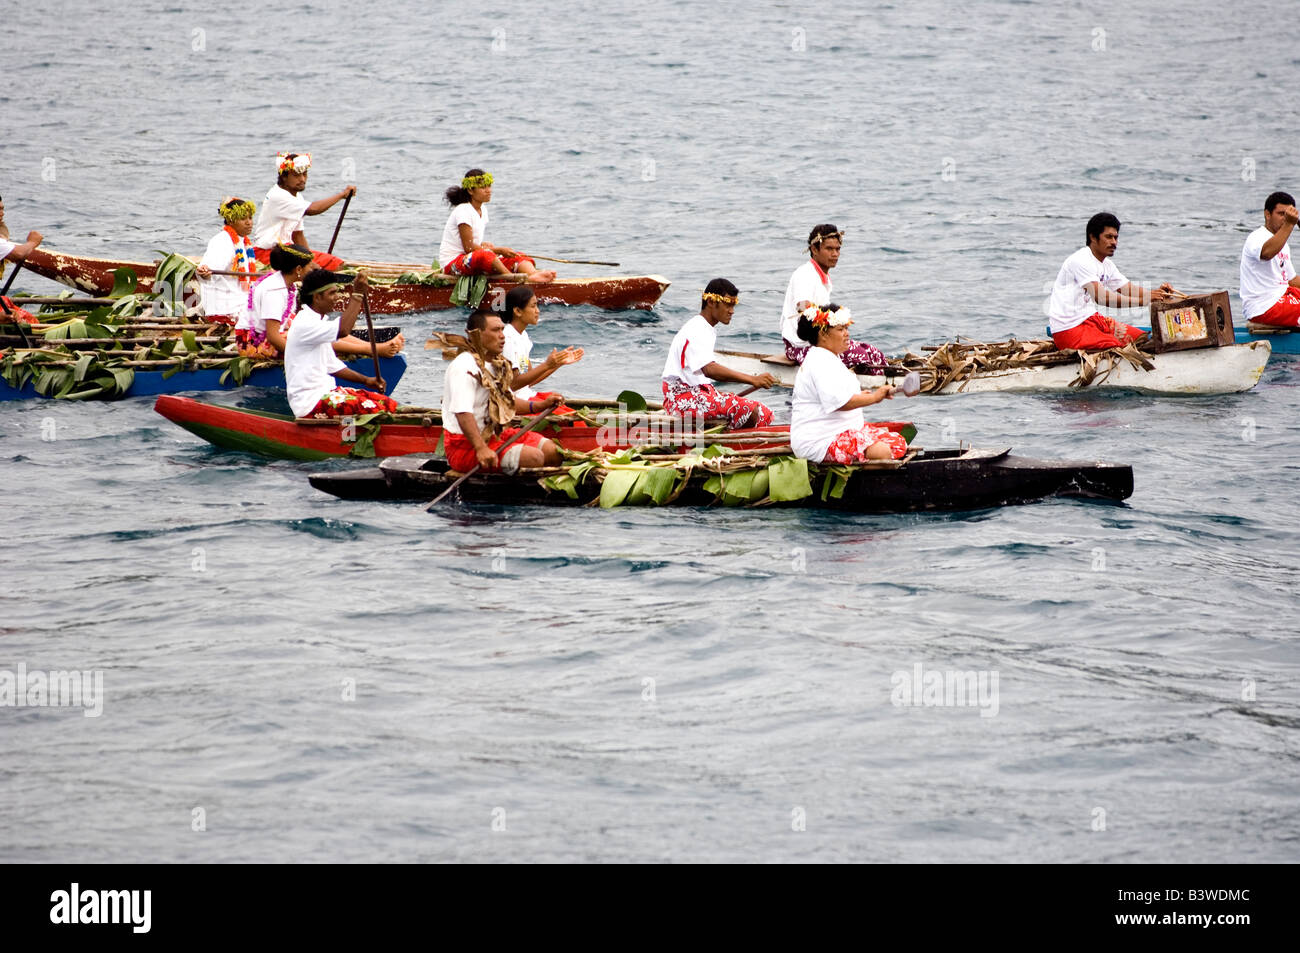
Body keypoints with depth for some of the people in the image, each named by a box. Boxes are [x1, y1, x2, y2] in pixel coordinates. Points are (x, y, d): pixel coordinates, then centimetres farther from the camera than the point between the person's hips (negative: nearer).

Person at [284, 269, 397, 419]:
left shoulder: (320, 321, 19)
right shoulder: (304, 324, -15)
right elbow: (343, 330, -31)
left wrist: (366, 380, 16)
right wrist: (356, 295, -23)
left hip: (325, 392, 11)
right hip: (310, 404, -10)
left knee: (389, 405, -2)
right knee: (375, 411, -24)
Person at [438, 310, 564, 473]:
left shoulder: (496, 365, 14)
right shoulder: (464, 367, -19)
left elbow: (508, 401, 27)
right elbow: (463, 412, -31)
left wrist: (541, 405, 13)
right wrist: (481, 449, -40)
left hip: (494, 434, 10)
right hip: (465, 446, -10)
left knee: (551, 451, 2)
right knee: (534, 458, -23)